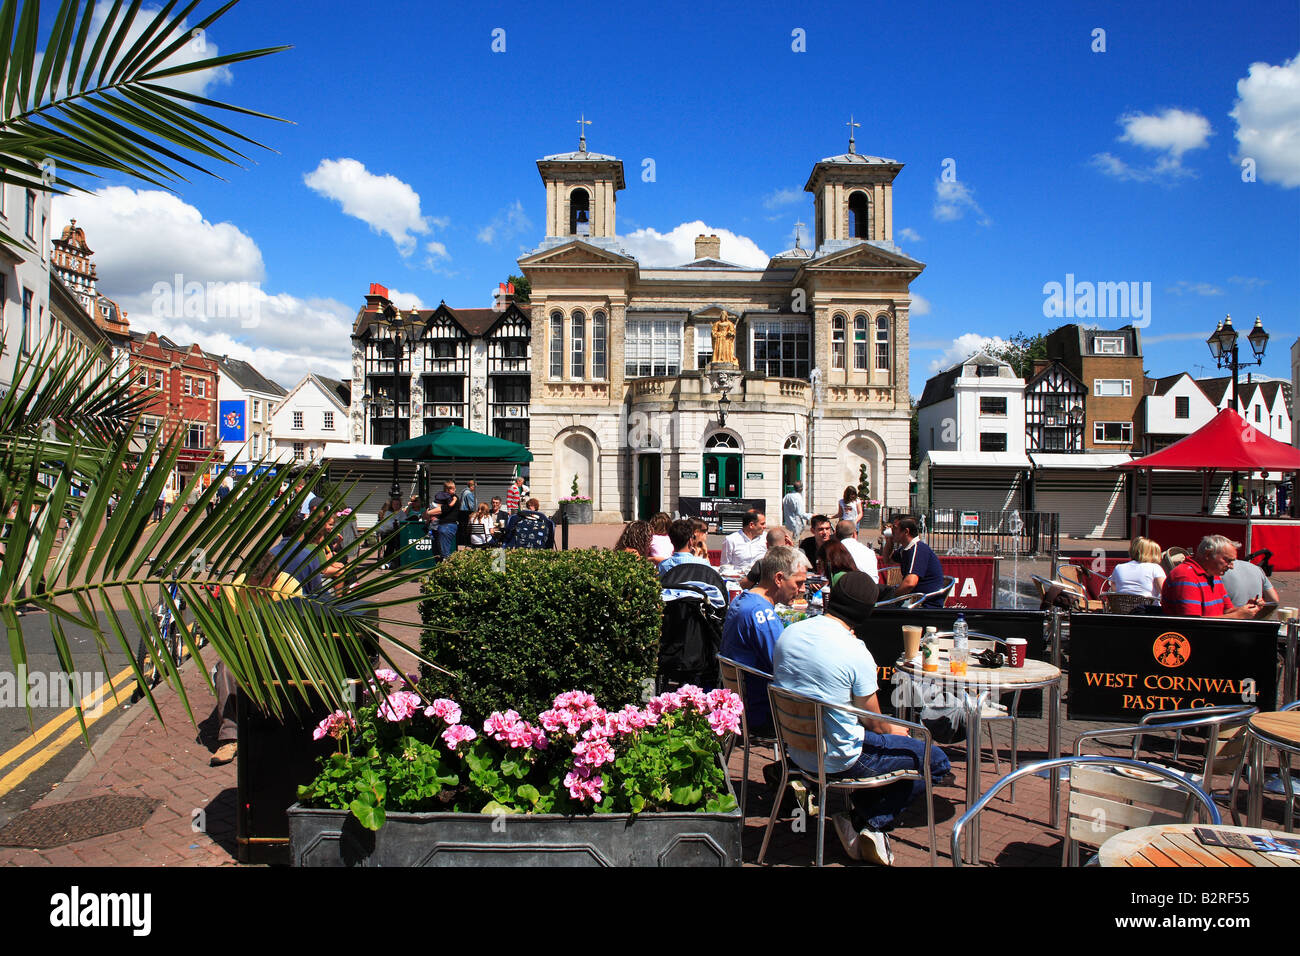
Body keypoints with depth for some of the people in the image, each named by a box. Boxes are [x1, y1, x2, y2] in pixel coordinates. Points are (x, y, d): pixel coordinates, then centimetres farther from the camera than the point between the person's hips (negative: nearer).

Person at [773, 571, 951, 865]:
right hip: (839, 758, -7)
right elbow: (874, 723, -9)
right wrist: (896, 730, 14)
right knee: (936, 761, 9)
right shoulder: (855, 651, -21)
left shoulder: (788, 633, -3)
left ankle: (861, 816, 20)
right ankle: (872, 824, 9)